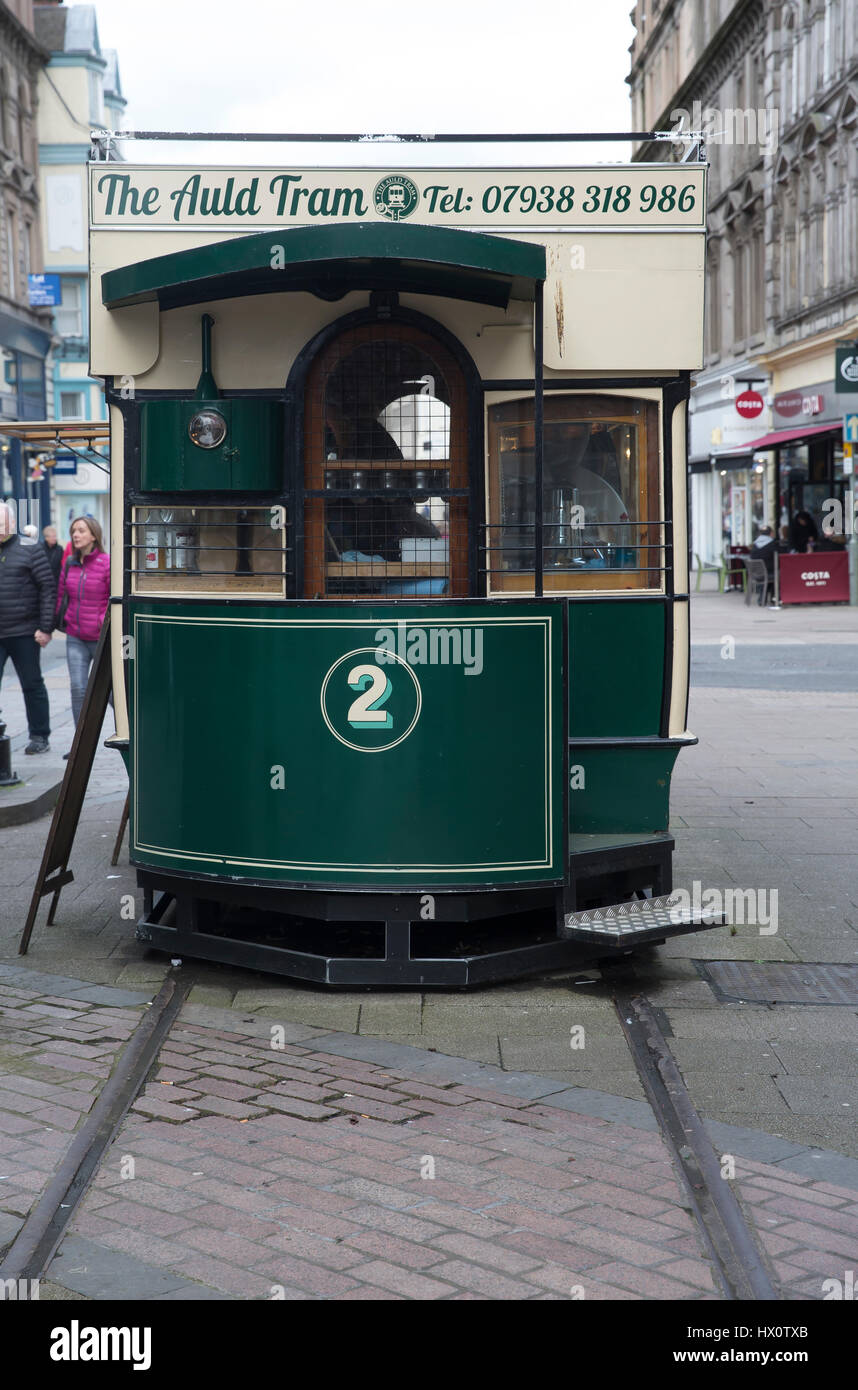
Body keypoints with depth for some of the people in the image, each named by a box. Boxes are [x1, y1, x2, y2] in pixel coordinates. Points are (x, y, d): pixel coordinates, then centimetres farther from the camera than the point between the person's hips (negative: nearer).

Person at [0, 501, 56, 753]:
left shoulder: (29, 550, -2)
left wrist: (45, 628, -10)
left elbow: (48, 588, -5)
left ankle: (39, 736, 17)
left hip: (24, 633, -3)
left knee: (32, 685, 7)